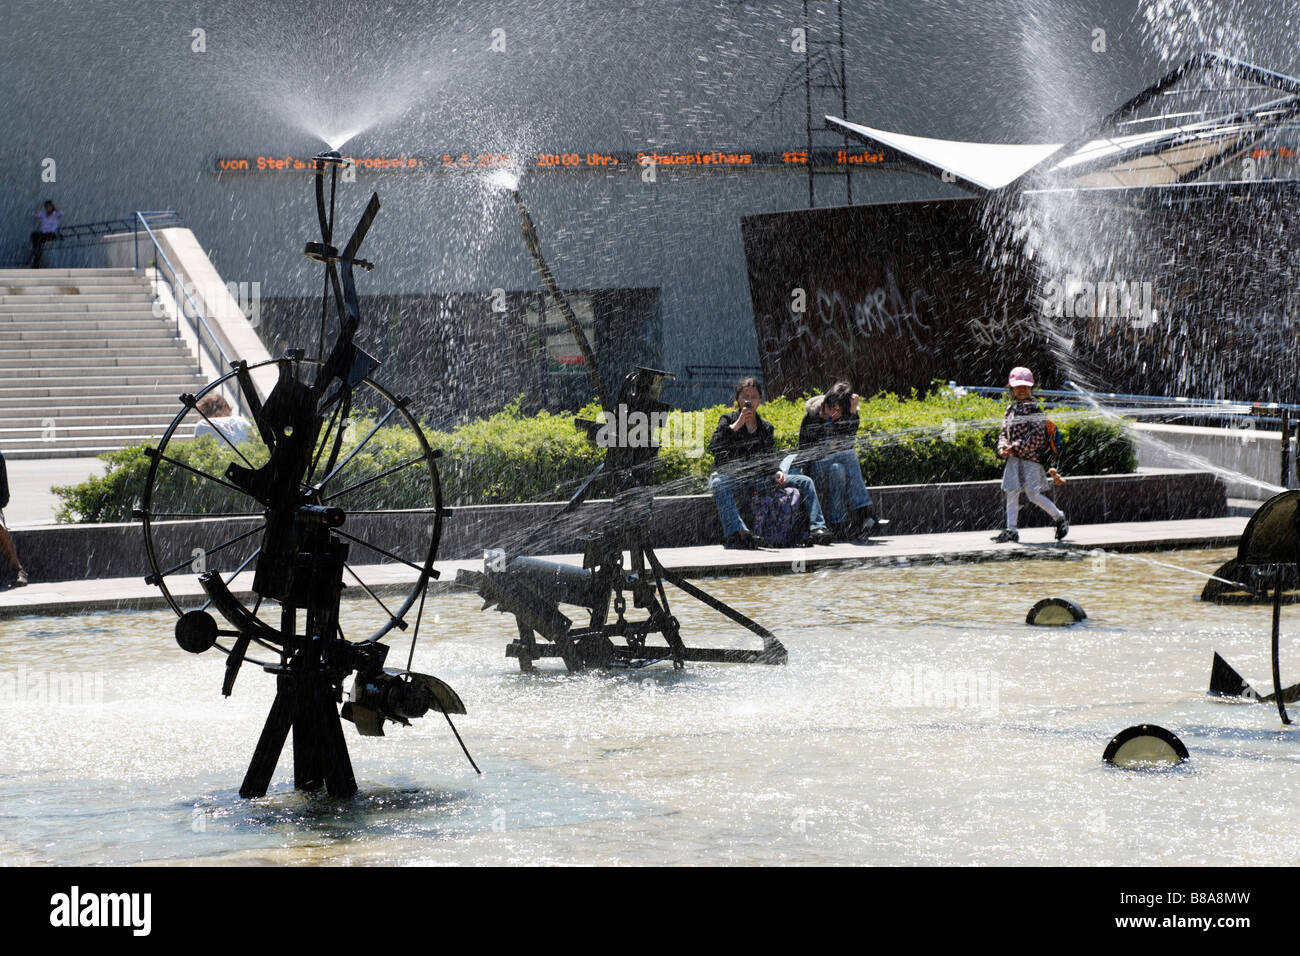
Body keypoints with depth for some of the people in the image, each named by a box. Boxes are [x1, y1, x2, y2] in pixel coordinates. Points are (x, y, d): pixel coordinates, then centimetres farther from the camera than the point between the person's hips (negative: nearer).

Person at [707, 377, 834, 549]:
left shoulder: (766, 428, 16)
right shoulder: (728, 420, 5)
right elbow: (713, 447, -12)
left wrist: (777, 472, -3)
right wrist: (736, 425, -16)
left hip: (759, 478, 5)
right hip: (733, 476, -5)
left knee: (805, 482, -5)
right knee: (718, 483, -41)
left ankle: (817, 528, -17)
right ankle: (736, 532, -57)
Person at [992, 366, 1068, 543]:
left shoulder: (1034, 408, -6)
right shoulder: (1010, 409, 14)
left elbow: (1037, 436, -14)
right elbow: (1004, 433, 16)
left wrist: (1016, 448, -16)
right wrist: (1003, 449, -5)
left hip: (1031, 457, -6)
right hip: (1013, 459, 6)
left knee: (1033, 494, -5)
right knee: (1011, 492, 1)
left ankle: (1059, 517, 13)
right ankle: (1011, 530, 3)